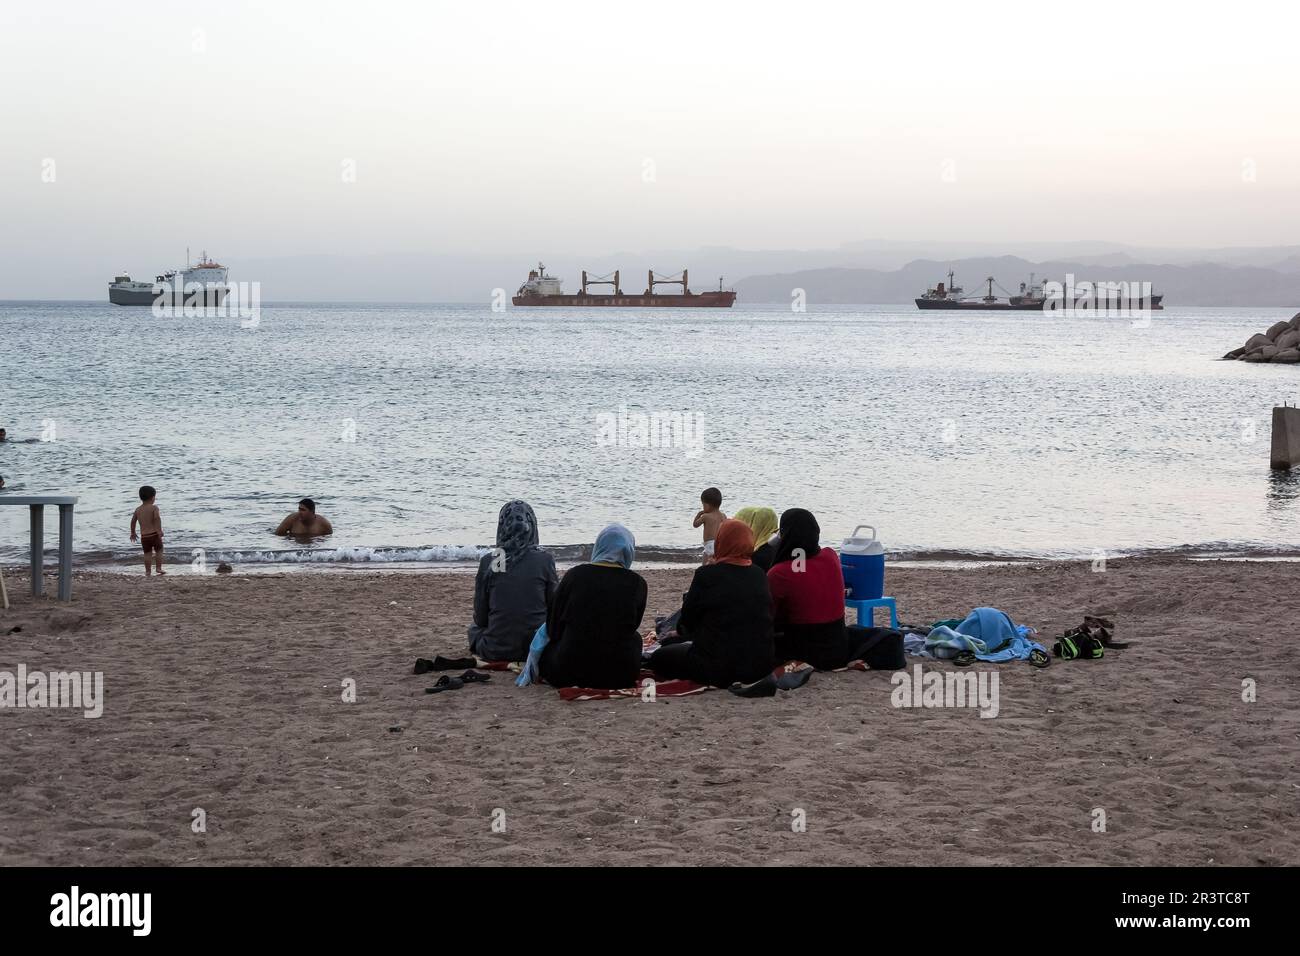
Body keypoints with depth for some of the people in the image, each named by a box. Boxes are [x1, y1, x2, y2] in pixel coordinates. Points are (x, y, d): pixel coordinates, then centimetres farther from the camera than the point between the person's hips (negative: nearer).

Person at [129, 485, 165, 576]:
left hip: (144, 536, 4)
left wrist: (133, 533, 25)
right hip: (154, 534, -4)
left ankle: (148, 571, 10)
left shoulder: (138, 510, 8)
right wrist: (159, 530, -21)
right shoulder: (154, 508, -7)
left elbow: (133, 521, 12)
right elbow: (157, 518, -22)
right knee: (159, 551, 11)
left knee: (147, 553, 10)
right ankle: (159, 568, 6)